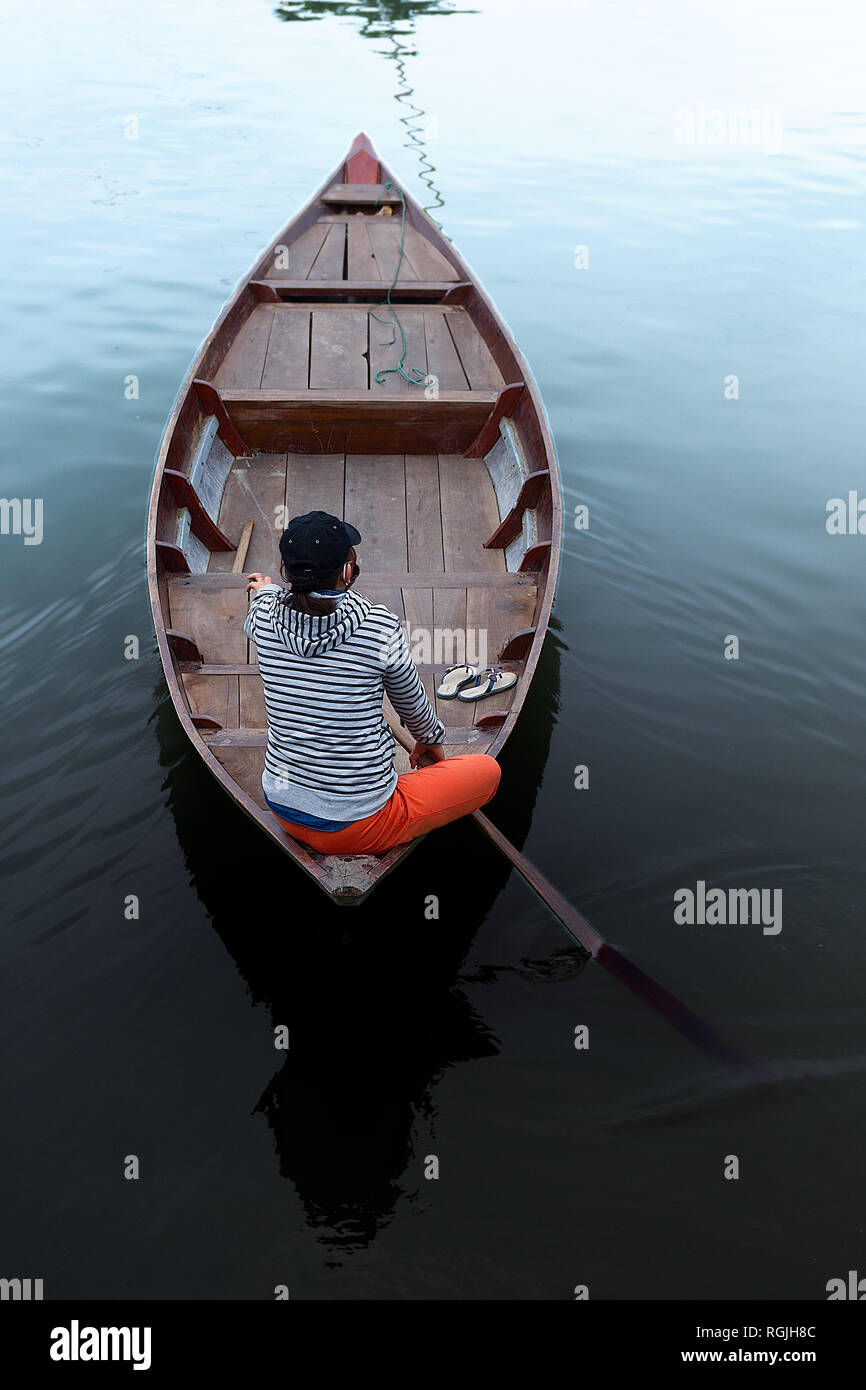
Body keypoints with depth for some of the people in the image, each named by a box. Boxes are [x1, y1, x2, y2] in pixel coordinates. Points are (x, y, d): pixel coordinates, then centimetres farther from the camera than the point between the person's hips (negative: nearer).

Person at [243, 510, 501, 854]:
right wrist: (431, 738, 24)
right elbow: (413, 704, 0)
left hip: (284, 811, 6)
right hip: (360, 826, -5)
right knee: (488, 769, 13)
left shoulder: (266, 616, -8)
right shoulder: (381, 628, -20)